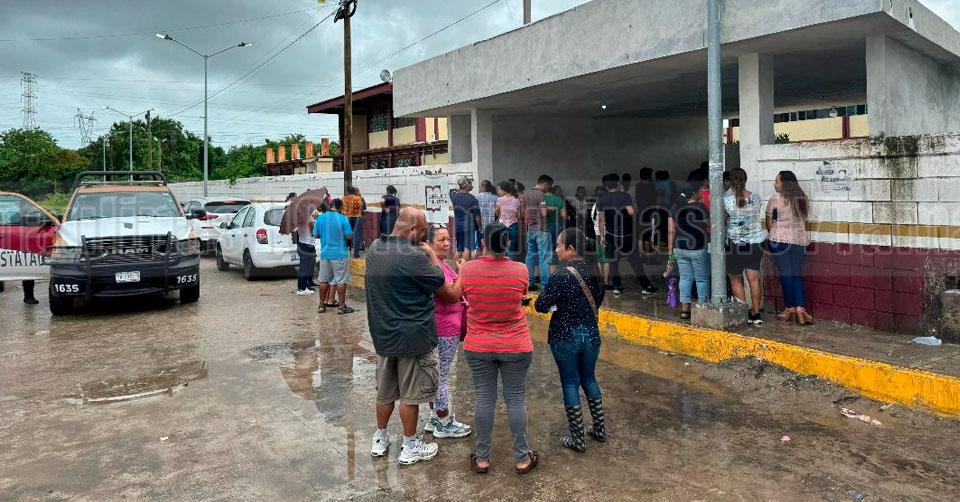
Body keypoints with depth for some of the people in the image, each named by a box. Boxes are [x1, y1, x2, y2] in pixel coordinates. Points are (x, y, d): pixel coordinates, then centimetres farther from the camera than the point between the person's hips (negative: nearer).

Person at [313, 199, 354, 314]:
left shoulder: (320, 218, 1)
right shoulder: (343, 219, -11)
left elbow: (315, 235, 7)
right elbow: (349, 236, -12)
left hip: (325, 254, 4)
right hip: (340, 254, -4)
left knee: (324, 280, 13)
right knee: (341, 280, 3)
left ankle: (321, 305, 20)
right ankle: (341, 306, 5)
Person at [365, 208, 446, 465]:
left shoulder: (374, 249, 1)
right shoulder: (413, 256, -24)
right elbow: (439, 280, -11)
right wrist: (432, 254, 3)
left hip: (383, 335, 7)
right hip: (413, 337, -7)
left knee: (385, 391, 21)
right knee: (410, 394, 8)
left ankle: (380, 439, 35)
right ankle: (410, 448, 22)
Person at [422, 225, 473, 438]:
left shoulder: (441, 264, 12)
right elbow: (452, 295, -23)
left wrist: (462, 300, 8)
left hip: (445, 328, 10)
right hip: (445, 330, -10)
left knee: (437, 375, 17)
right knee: (442, 376, 1)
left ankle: (435, 419, 29)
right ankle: (444, 424, 13)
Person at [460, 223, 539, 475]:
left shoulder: (468, 270, -11)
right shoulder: (520, 270, -12)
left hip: (478, 347, 1)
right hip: (515, 347, -1)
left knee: (484, 400, 11)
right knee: (516, 400, 10)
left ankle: (482, 458, 22)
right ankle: (522, 458, 22)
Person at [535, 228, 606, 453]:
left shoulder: (561, 275, -20)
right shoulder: (594, 271, 0)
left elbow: (541, 305, -17)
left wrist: (555, 302, 2)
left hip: (565, 337, -6)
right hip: (591, 334, 6)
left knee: (570, 384, 7)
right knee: (589, 379, 22)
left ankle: (578, 439, 15)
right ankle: (599, 430, 32)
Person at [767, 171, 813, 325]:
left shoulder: (775, 199, -5)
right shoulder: (802, 199, 10)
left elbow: (769, 222, 3)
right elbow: (804, 221, 14)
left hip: (781, 240, -5)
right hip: (800, 240, 5)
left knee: (786, 275, 1)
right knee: (797, 275, 8)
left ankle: (790, 309, 7)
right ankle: (800, 308, -3)